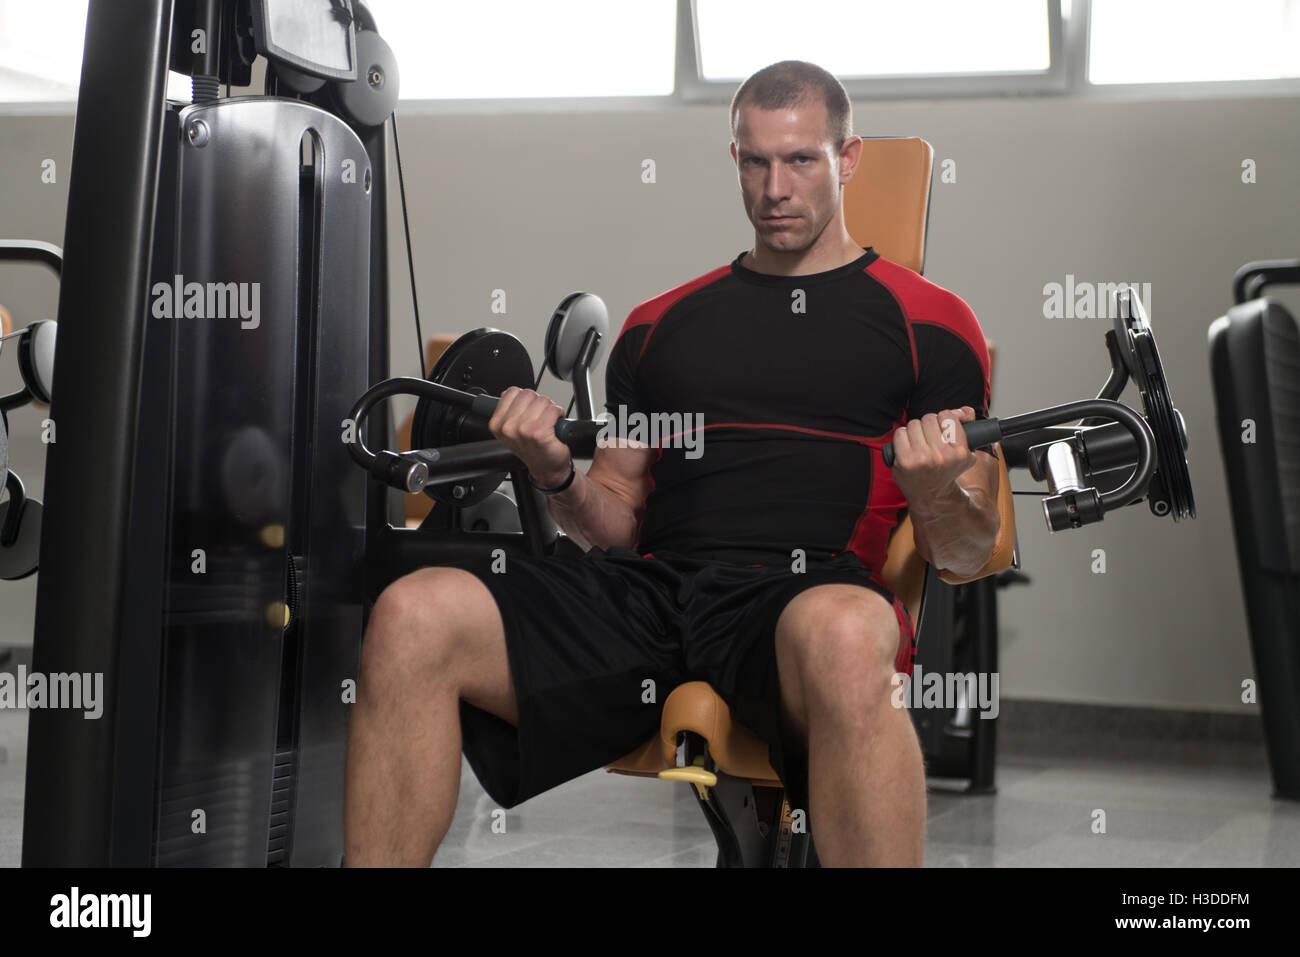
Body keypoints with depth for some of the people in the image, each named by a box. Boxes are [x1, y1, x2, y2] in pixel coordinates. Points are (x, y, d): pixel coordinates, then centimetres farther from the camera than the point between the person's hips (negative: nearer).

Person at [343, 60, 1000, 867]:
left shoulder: (929, 322, 14)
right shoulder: (662, 324, 25)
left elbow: (966, 556, 9)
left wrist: (936, 493, -14)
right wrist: (556, 475, 3)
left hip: (817, 594, -4)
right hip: (653, 589, 4)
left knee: (841, 640, -43)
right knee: (412, 618, -22)